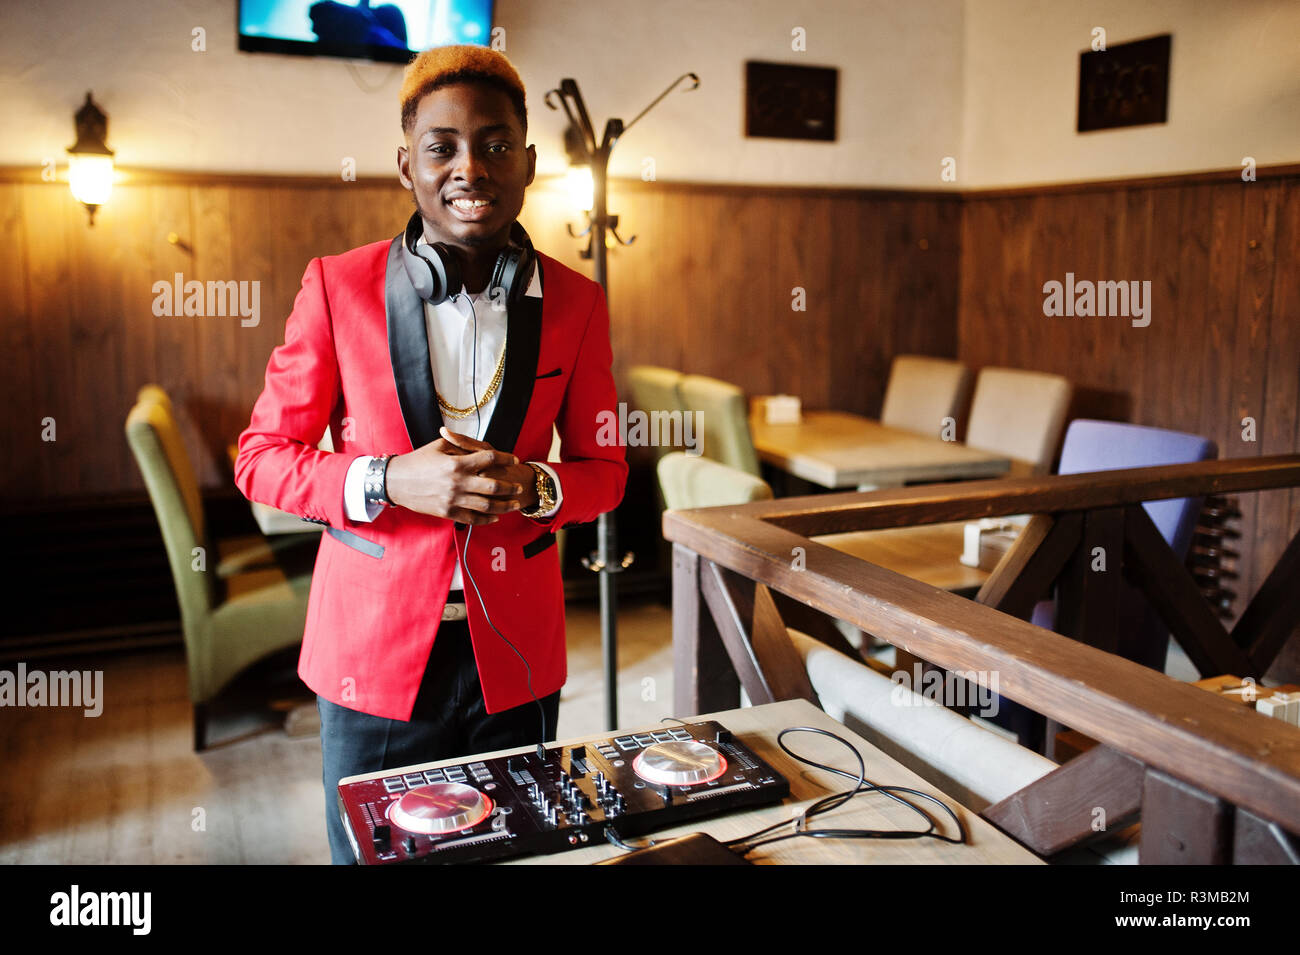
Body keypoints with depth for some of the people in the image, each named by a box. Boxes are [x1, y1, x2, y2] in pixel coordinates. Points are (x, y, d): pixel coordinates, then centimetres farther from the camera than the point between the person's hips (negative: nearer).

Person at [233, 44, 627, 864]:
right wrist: (390, 480, -19)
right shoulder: (338, 286, -5)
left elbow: (603, 470, 7)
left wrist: (530, 486, -15)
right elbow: (262, 458, -1)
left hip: (514, 652, 2)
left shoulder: (575, 303, 0)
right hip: (375, 647, -1)